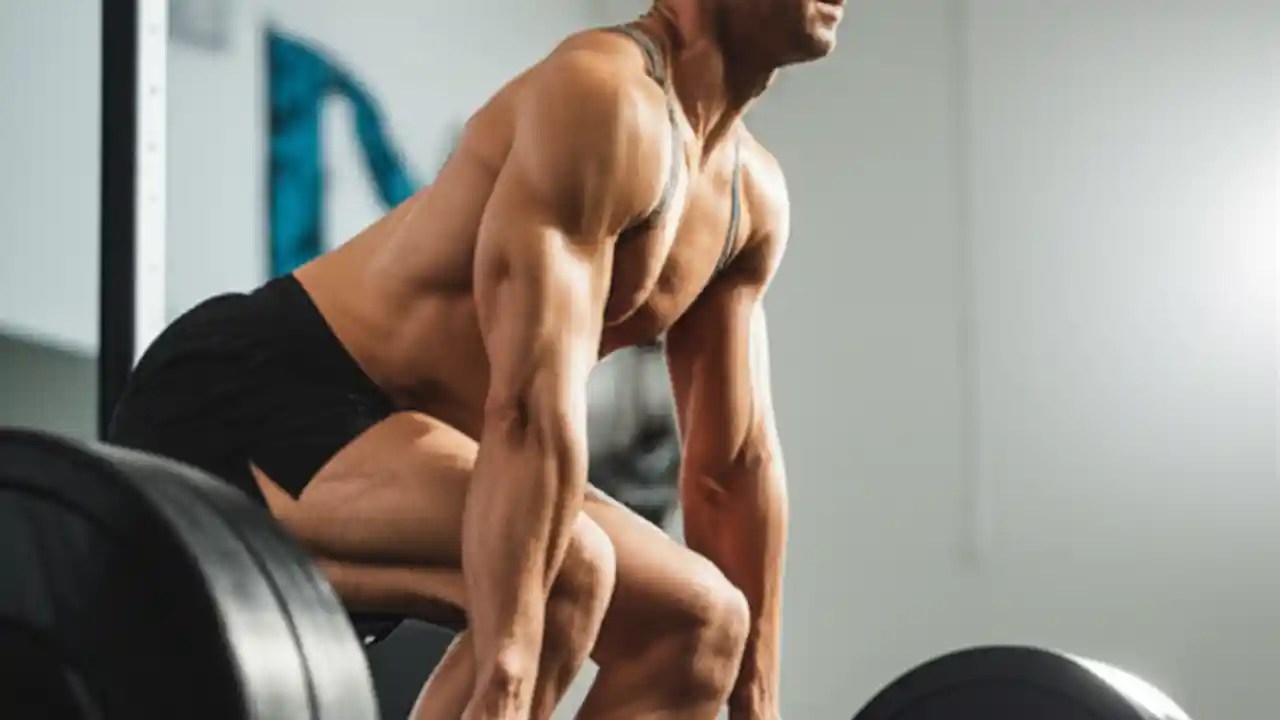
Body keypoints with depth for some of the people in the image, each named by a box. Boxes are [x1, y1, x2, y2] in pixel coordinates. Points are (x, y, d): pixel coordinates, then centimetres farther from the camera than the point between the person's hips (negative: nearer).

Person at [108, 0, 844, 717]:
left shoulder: (752, 194, 7)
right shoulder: (600, 100, -23)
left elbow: (738, 455, 11)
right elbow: (532, 405, -33)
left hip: (378, 421, 10)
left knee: (701, 622, 7)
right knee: (558, 570, -33)